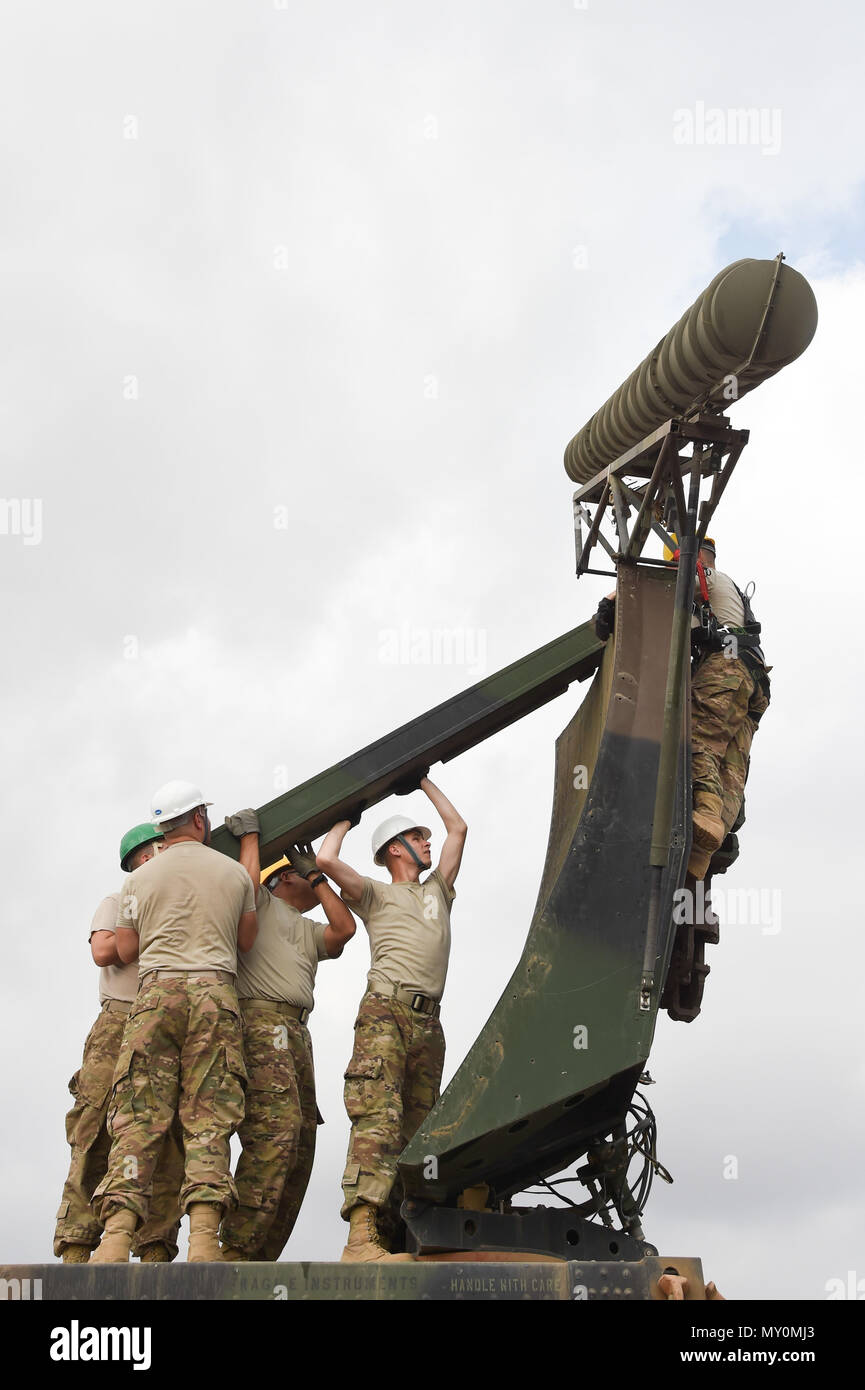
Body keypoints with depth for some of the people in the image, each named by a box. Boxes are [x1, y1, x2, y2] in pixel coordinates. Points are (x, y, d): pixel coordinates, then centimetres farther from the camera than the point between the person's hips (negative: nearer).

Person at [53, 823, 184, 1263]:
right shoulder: (117, 903, 18)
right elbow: (103, 951, -2)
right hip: (120, 1024, -4)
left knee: (167, 1146, -8)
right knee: (96, 1136, -14)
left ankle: (155, 1252, -11)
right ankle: (75, 1250, -18)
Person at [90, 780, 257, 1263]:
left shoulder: (141, 878, 12)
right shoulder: (234, 872, 12)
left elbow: (126, 949, 15)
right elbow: (246, 941, 19)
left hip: (157, 992, 1)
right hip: (215, 992, 0)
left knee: (139, 1118, -3)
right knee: (209, 1118, -4)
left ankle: (117, 1237, -16)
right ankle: (204, 1238, -16)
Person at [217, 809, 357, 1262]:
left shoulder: (308, 931, 34)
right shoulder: (260, 902, 13)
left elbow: (344, 928, 16)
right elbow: (247, 880, -9)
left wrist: (316, 873, 21)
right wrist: (249, 835, 5)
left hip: (296, 1035, 9)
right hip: (259, 1019, -9)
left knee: (299, 1147, 0)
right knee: (275, 1128, -24)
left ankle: (260, 1257, -1)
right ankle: (237, 1250, -29)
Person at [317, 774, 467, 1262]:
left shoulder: (437, 890, 31)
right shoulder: (375, 893, 15)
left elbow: (458, 827, 33)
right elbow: (326, 860, 0)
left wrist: (425, 783, 37)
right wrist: (346, 819, 19)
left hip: (429, 1022, 6)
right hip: (386, 1010, -6)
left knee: (417, 1131, -2)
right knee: (379, 1119, -22)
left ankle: (394, 1236, -4)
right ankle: (361, 1235, -34)